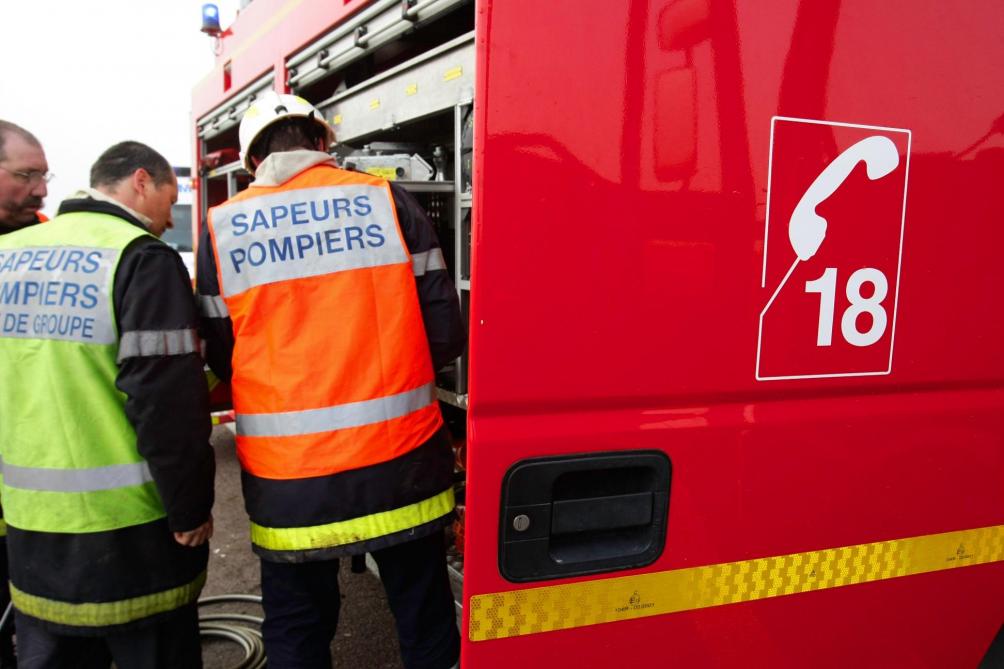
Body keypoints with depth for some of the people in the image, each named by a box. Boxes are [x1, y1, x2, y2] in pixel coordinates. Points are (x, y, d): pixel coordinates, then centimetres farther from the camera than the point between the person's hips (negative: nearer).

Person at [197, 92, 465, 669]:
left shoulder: (223, 227, 0)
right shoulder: (387, 201, -2)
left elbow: (222, 356, 4)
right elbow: (445, 332, -3)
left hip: (286, 475, 1)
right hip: (399, 458, 0)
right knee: (424, 617, 18)